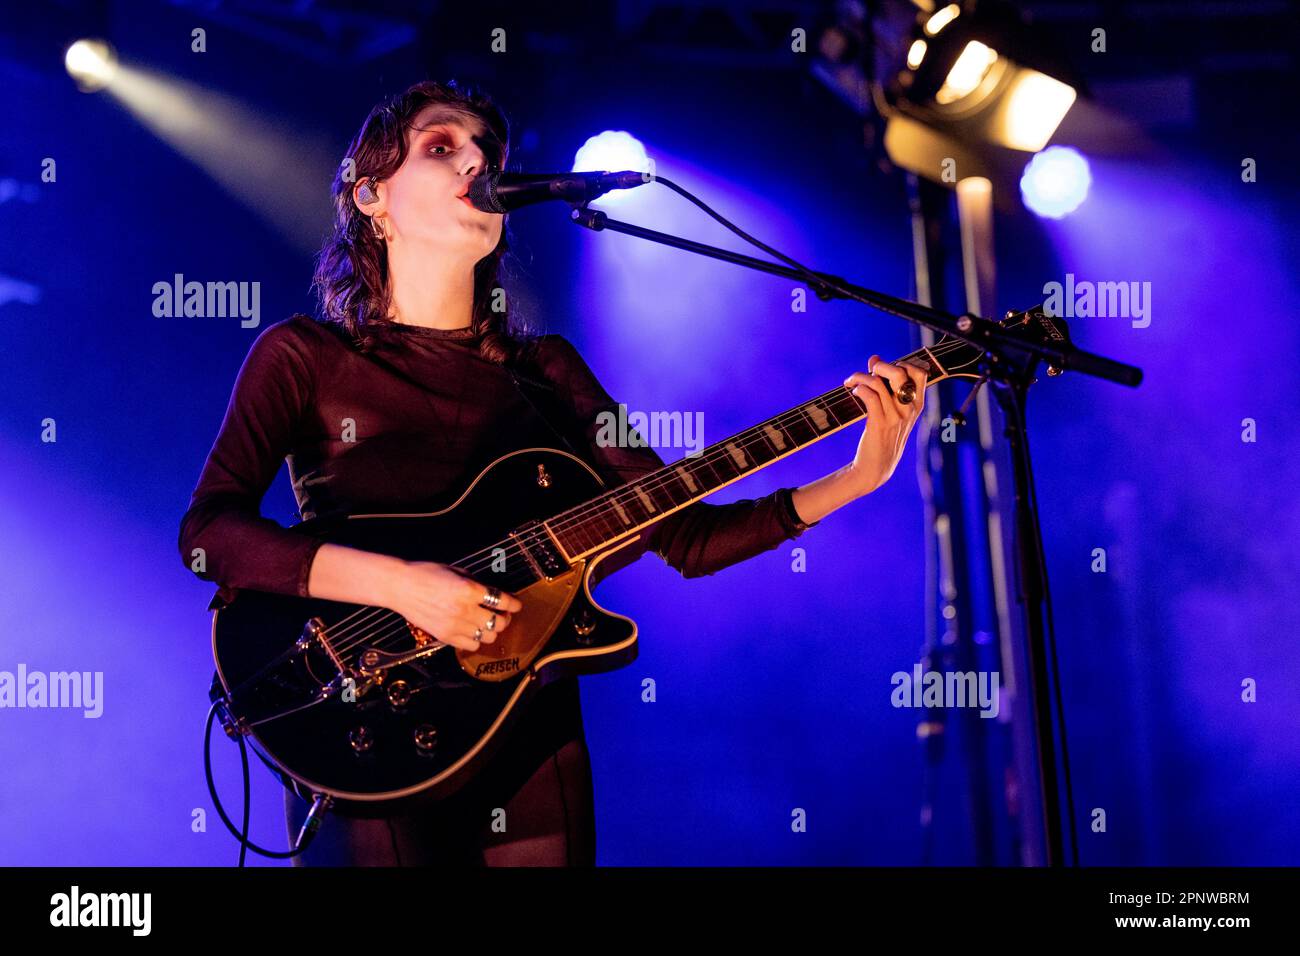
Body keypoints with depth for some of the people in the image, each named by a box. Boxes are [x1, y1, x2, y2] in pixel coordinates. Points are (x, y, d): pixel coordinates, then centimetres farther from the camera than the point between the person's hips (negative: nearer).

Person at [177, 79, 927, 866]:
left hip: (531, 746, 4)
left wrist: (855, 480, -6)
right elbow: (209, 528, -13)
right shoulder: (305, 357, 0)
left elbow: (684, 533, 5)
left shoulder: (544, 369, 10)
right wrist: (396, 583, -25)